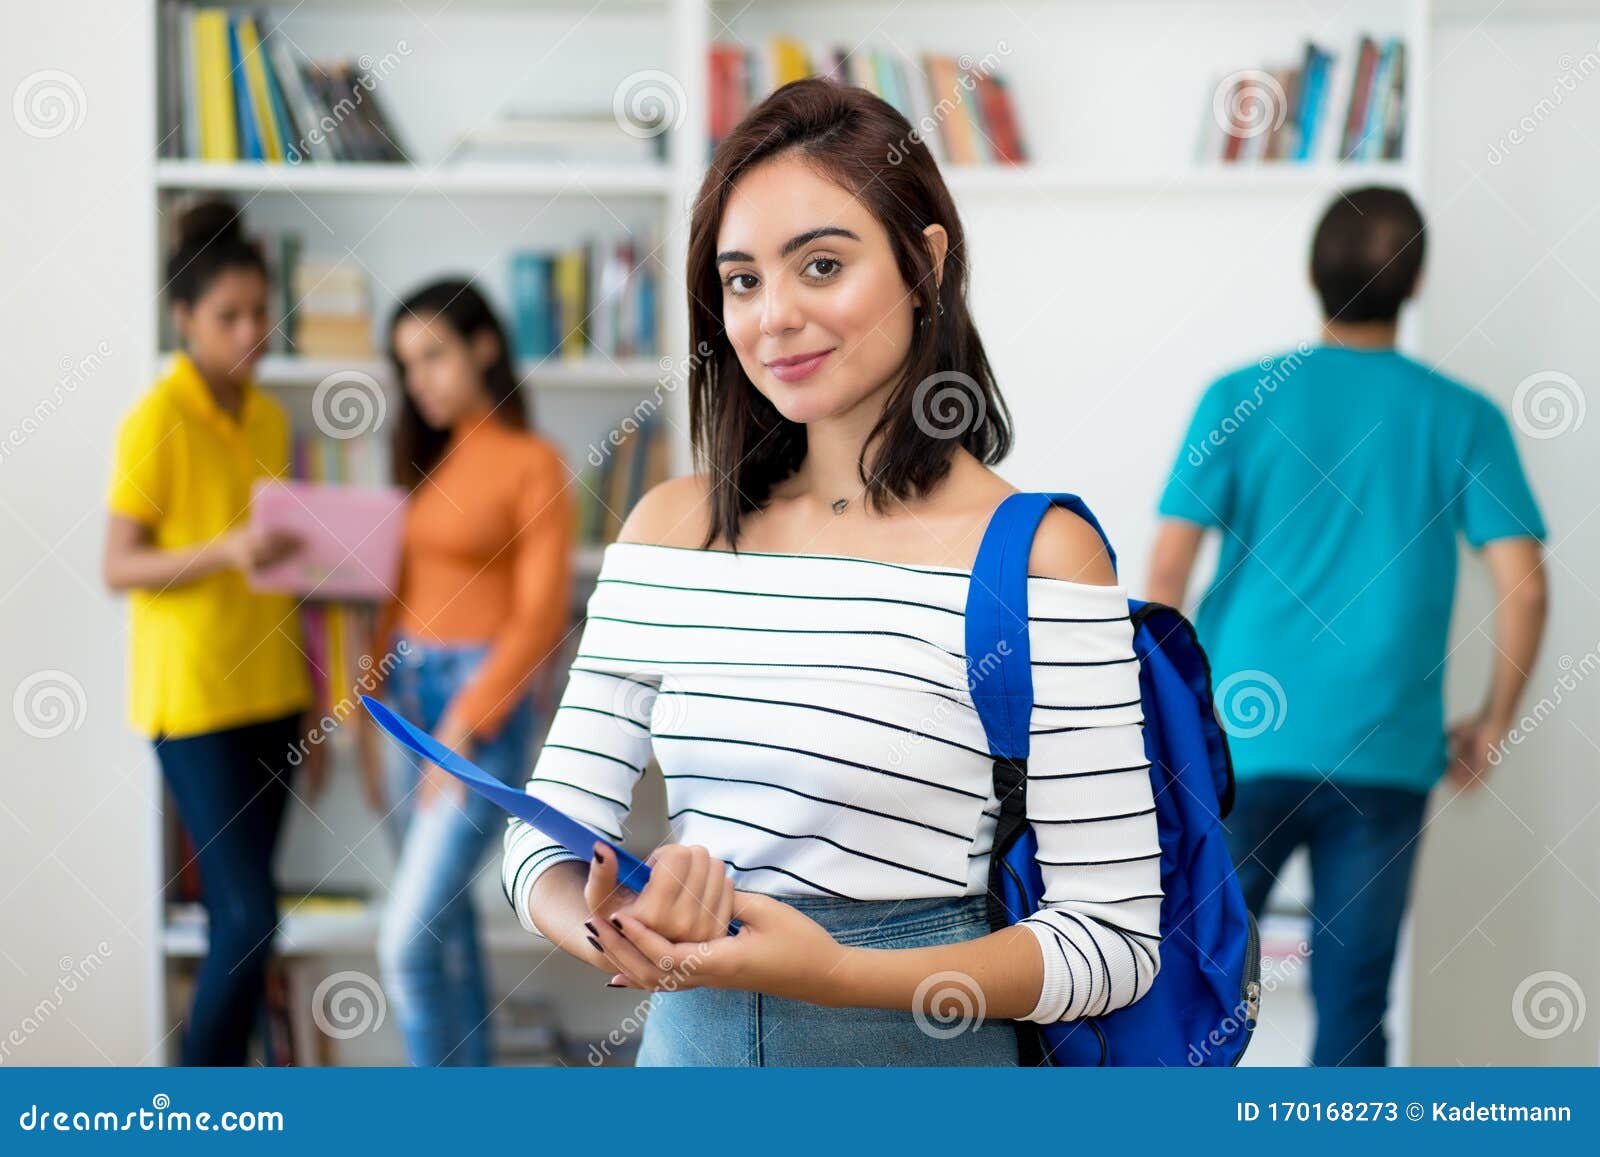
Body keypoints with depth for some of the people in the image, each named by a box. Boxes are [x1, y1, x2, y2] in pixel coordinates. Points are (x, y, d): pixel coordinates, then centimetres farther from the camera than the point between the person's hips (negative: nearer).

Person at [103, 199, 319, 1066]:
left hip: (269, 694, 6)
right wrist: (225, 552, -27)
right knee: (248, 915, -10)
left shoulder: (270, 419, 10)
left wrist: (309, 709, 17)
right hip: (193, 698, -6)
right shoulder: (156, 421, -10)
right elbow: (119, 567, -11)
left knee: (239, 912, 9)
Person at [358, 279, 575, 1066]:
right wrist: (370, 719, 10)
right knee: (444, 922, 13)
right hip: (406, 693, 7)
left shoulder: (532, 462, -8)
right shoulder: (428, 457, 12)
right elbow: (401, 593, 15)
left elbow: (541, 617, -12)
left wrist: (461, 730, -17)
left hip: (485, 704, -7)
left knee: (408, 940, -12)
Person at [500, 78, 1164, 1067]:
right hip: (687, 1033, 4)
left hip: (919, 1044, -4)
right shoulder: (672, 527, 1)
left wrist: (839, 972, -26)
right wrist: (615, 937, -19)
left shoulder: (1036, 552, -13)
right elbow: (550, 833, 3)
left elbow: (1116, 937, -15)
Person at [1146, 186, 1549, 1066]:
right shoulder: (1463, 418, 2)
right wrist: (1492, 725, 8)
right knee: (1353, 1007, 7)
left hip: (1245, 738, 0)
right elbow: (1523, 588, -4)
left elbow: (1167, 571, -6)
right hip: (1386, 757, 1)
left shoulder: (1241, 400, 0)